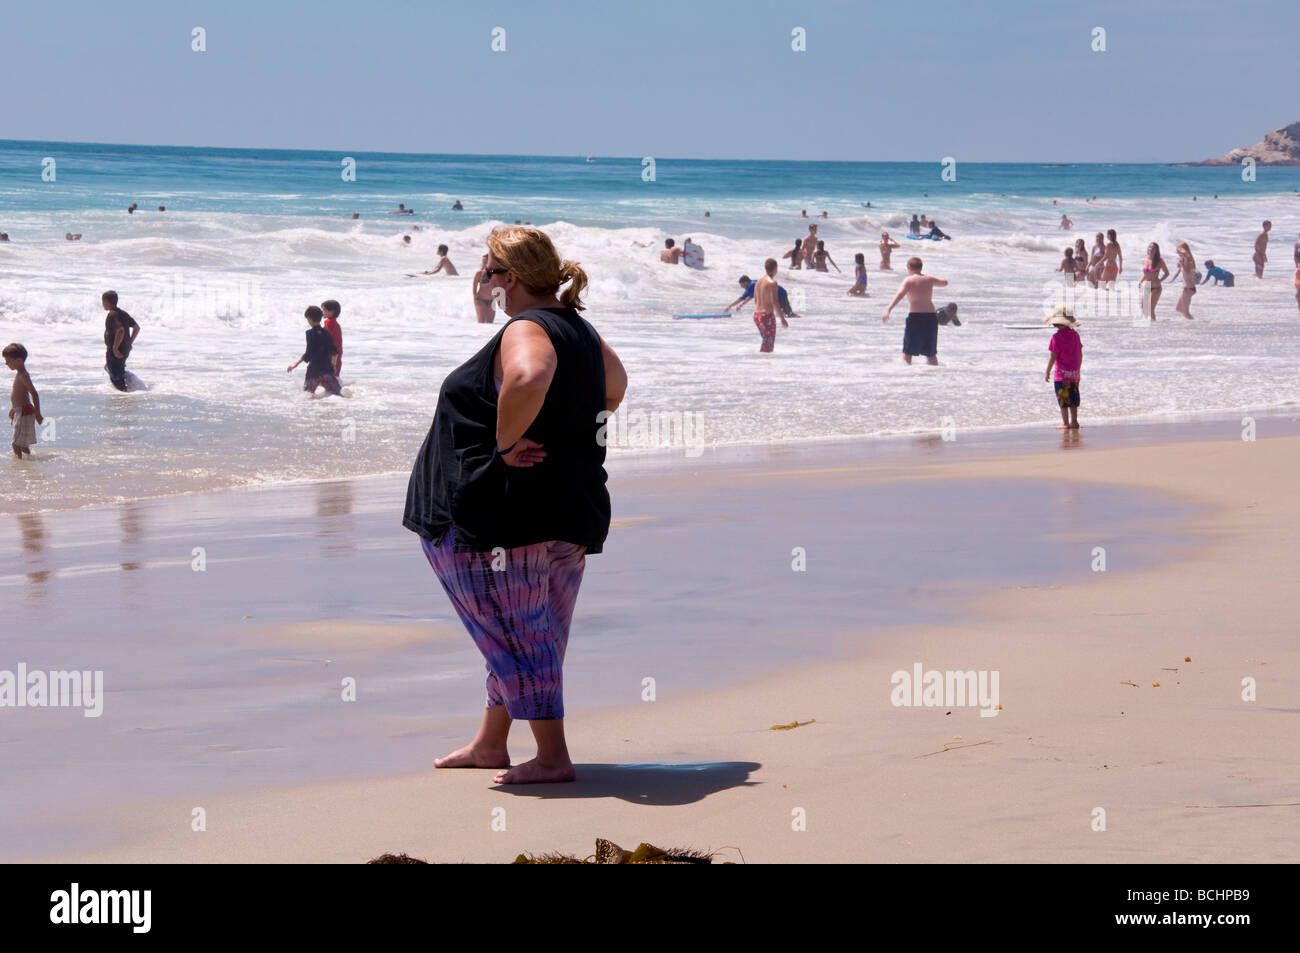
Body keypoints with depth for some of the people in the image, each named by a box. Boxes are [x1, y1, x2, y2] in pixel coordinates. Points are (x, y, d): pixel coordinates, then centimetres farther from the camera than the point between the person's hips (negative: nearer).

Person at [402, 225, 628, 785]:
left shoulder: (526, 331, -17)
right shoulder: (580, 330, 13)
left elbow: (530, 379, -41)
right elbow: (615, 387, 33)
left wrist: (505, 442, -27)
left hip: (510, 507, -10)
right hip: (571, 512, 10)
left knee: (515, 635, -1)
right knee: (524, 635, 18)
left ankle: (552, 757, 0)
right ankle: (489, 744, 30)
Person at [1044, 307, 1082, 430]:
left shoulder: (1057, 337, -14)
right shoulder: (1075, 335, 5)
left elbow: (1053, 356, -14)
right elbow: (1080, 354, 11)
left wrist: (1047, 372, -5)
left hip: (1062, 374, -6)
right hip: (1074, 374, 6)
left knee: (1063, 400, 0)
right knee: (1073, 399, 14)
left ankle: (1065, 423, -1)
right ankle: (1074, 421, 15)